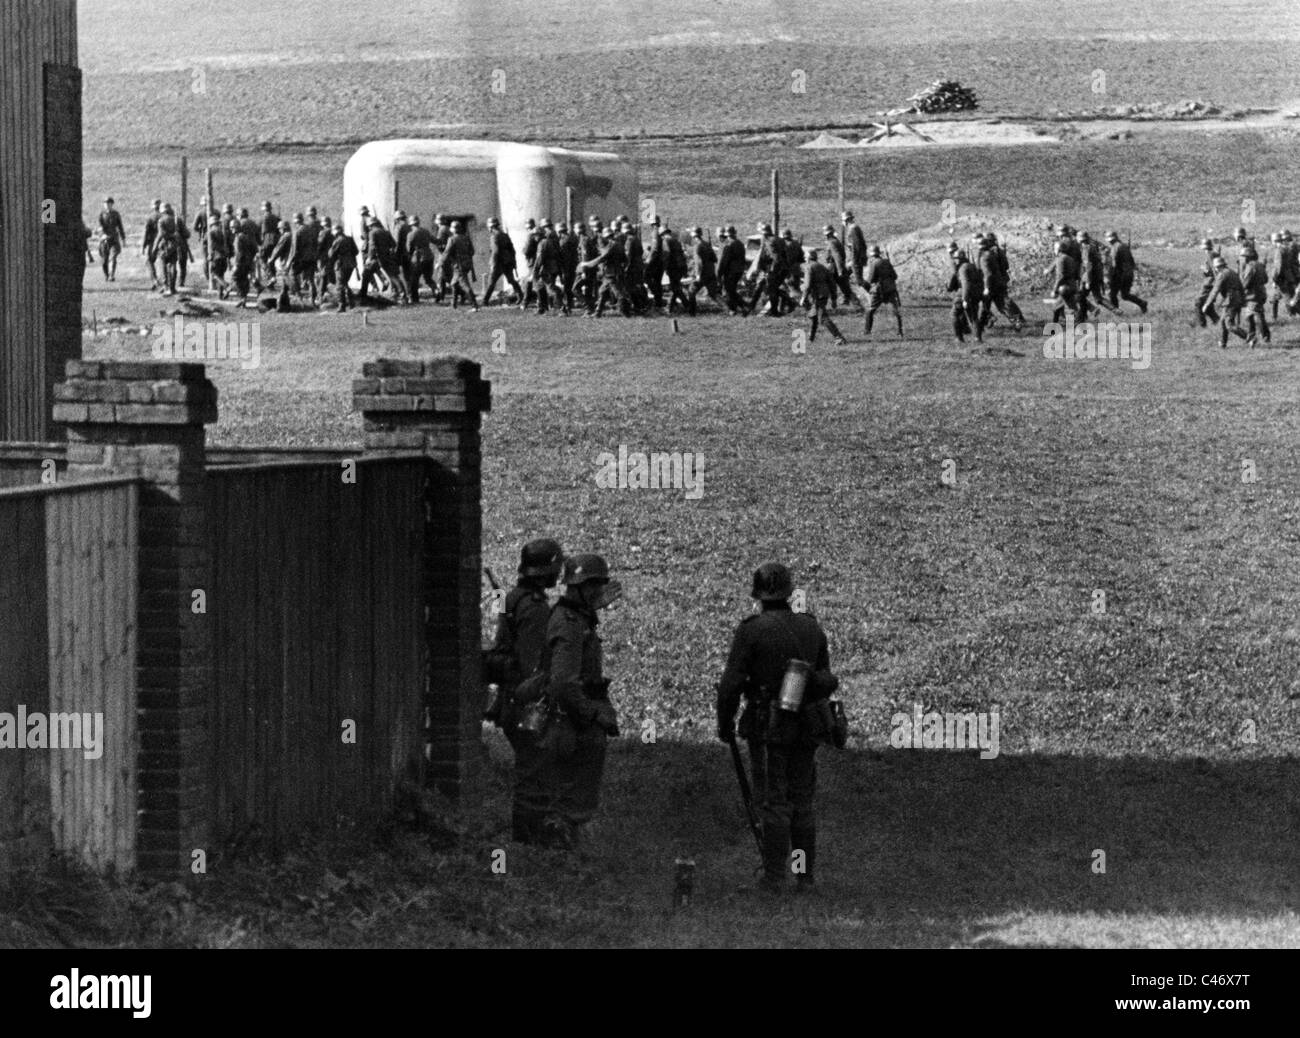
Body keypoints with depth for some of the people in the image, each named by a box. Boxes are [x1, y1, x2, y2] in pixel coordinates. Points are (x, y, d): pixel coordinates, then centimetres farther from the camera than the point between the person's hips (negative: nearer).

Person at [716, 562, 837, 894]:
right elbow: (825, 680, 11)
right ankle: (806, 875, 16)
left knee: (773, 802, -1)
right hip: (805, 727, 4)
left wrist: (725, 723, 1)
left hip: (768, 727, -4)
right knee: (802, 801, 13)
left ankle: (776, 877, -2)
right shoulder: (812, 628, 5)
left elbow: (731, 683, -12)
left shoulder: (751, 631, -10)